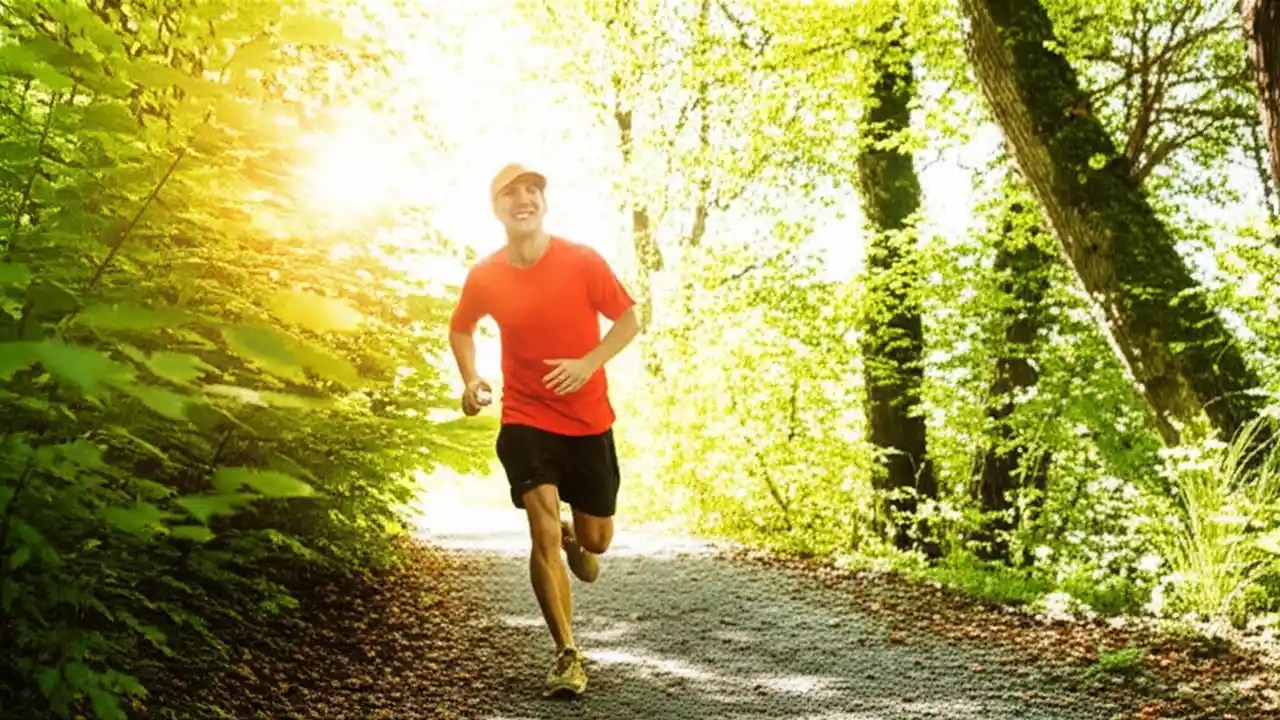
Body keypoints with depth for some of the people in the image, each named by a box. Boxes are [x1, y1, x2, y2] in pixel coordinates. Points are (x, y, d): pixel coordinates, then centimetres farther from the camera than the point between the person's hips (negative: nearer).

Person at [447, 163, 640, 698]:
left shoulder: (582, 261, -11)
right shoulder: (483, 276, -6)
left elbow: (629, 319, -3)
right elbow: (460, 329, 13)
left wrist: (590, 363, -19)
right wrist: (471, 380, -4)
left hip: (588, 421, 1)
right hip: (525, 420, 0)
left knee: (597, 539, 10)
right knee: (542, 528, -18)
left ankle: (576, 542, 50)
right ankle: (568, 656, -8)